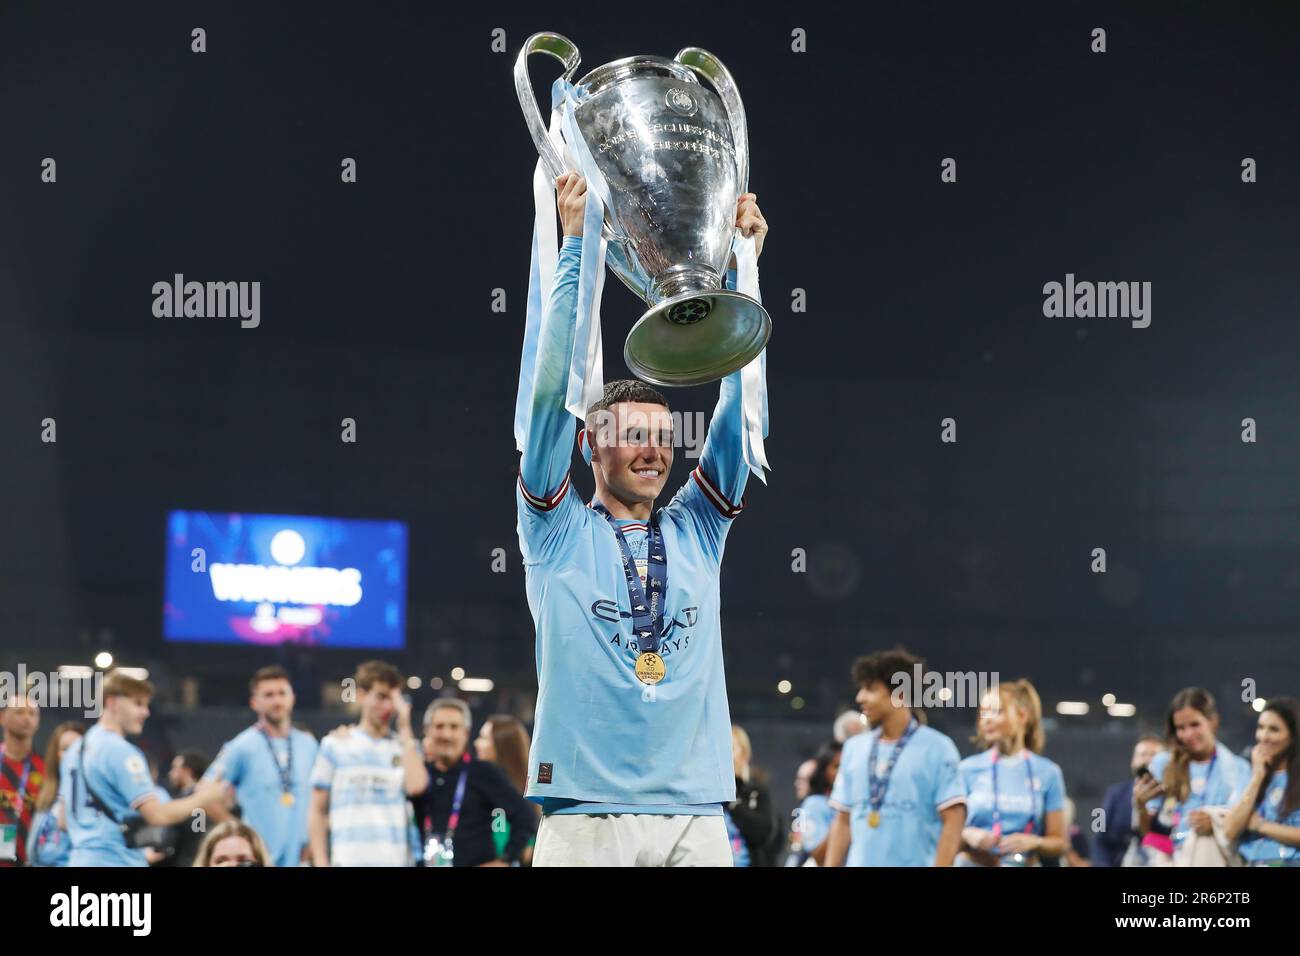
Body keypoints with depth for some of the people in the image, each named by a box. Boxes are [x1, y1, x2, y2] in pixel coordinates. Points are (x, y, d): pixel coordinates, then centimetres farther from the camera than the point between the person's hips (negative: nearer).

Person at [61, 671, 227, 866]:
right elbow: (157, 815, -17)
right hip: (117, 862, -9)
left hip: (82, 861, 9)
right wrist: (202, 798, -2)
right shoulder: (121, 752, -13)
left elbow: (66, 818, 22)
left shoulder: (76, 750, 15)